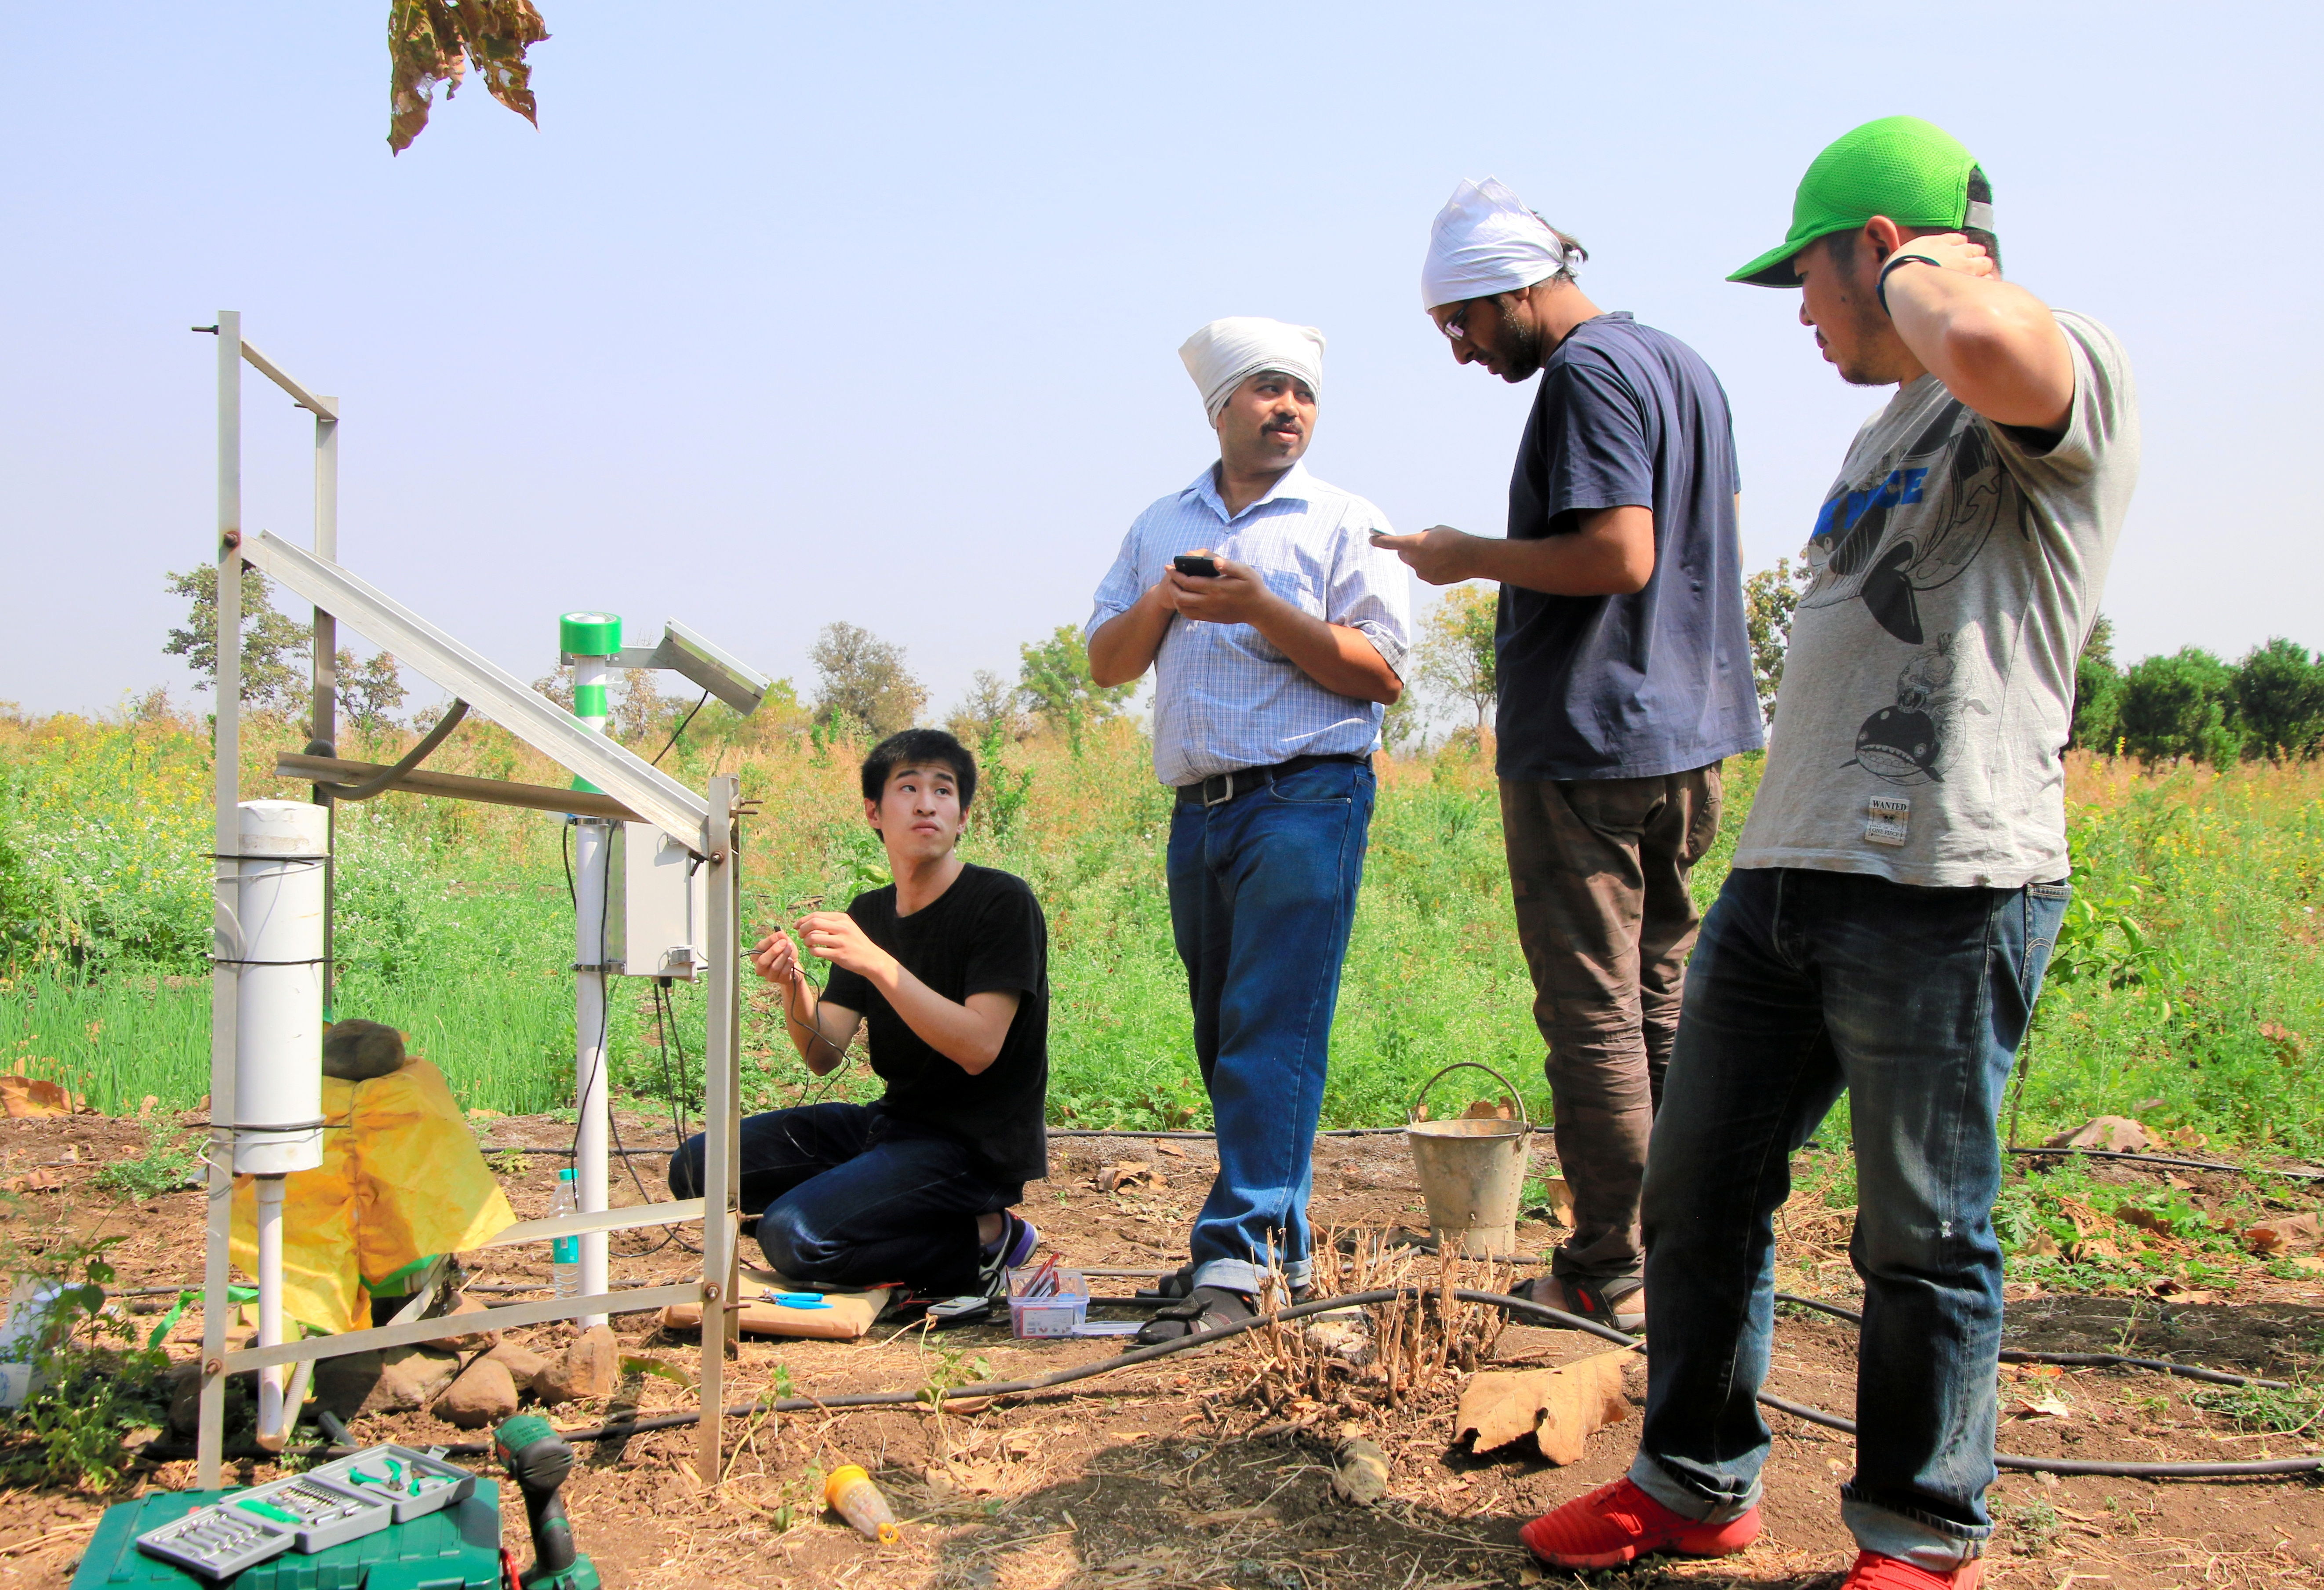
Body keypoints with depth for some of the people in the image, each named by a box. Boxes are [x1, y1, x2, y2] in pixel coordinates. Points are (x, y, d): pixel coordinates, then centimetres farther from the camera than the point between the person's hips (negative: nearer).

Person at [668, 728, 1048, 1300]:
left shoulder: (1003, 904, -12)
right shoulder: (870, 913, 9)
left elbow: (978, 1049, -23)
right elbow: (824, 1056, 3)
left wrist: (876, 963, -29)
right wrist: (793, 988, -18)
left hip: (978, 1146, -8)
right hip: (894, 1123, 8)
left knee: (793, 1236, -25)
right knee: (697, 1168, 3)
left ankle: (984, 1241, -5)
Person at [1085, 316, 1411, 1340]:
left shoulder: (1343, 523, 4)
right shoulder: (1163, 526, 18)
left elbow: (1381, 676, -5)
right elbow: (1106, 663, 15)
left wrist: (1261, 610, -14)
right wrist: (1160, 604, -4)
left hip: (1306, 800, -5)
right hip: (1199, 809, 5)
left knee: (1270, 1034, -11)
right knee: (1226, 1039, 8)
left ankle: (1235, 1257, -12)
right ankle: (1283, 1244, 18)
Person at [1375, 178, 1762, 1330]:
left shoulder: (1587, 374, -13)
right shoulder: (1683, 364, 16)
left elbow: (1618, 554, -23)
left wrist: (1474, 557, -11)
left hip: (1588, 748, -9)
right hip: (1688, 737, 9)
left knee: (1593, 1014, -3)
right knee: (1661, 1001, 13)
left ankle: (1609, 1274, 4)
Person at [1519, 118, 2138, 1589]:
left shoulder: (2072, 370, -7)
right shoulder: (1890, 431, 23)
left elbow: (1989, 346, -33)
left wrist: (1927, 271, -12)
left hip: (1944, 891, -9)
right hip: (1782, 876, 9)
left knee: (1925, 1239, 4)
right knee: (1699, 1192, 12)